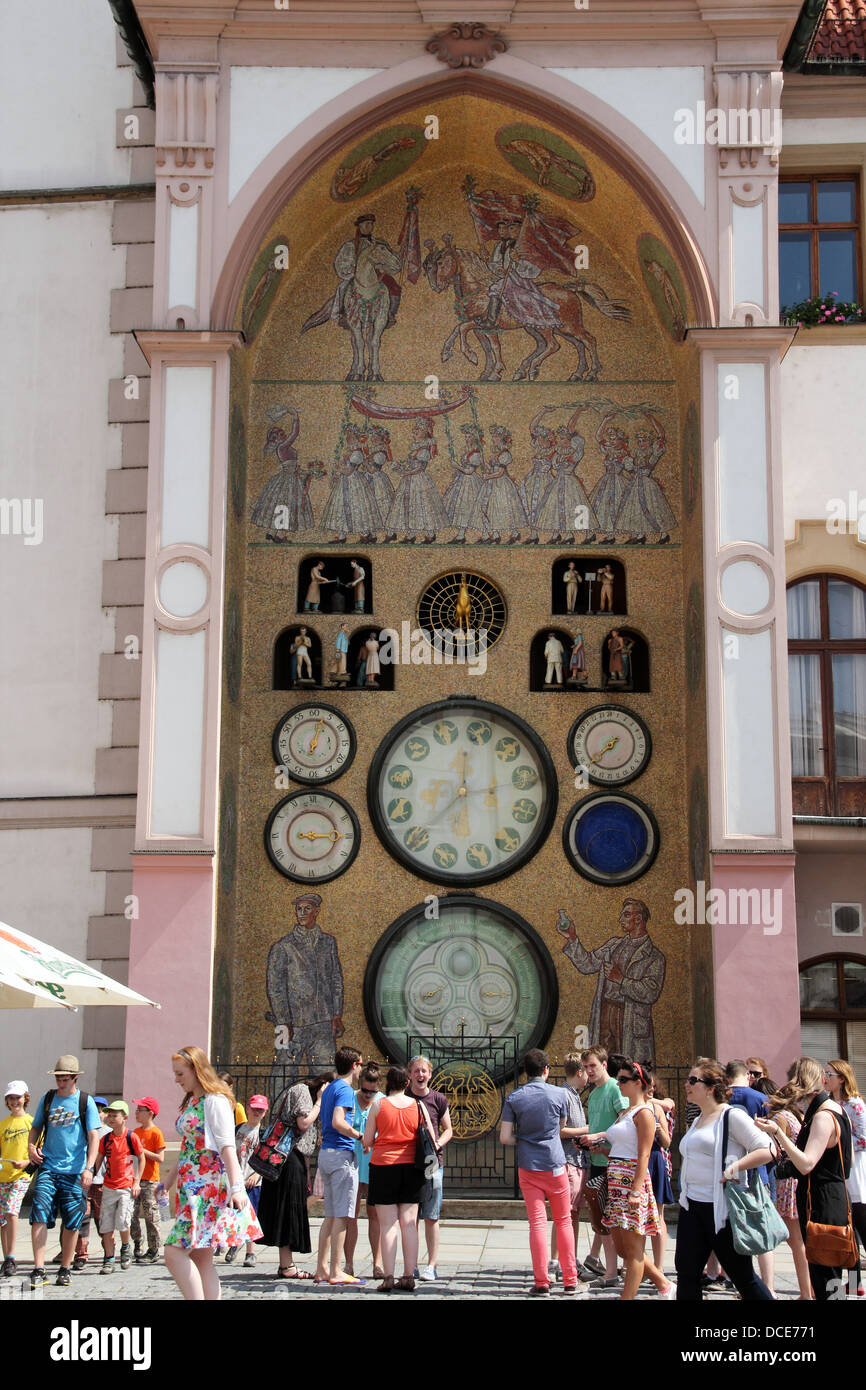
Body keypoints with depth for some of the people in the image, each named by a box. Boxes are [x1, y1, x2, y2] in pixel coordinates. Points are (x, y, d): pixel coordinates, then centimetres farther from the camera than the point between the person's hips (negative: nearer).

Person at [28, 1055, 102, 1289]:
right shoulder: (47, 1099, 10)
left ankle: (65, 1268, 19)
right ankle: (38, 1270, -13)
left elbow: (94, 1136, -4)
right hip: (48, 1167, 2)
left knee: (72, 1222, 4)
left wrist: (88, 1168, -15)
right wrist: (31, 1146, 0)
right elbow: (36, 1127, 21)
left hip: (75, 1171, -2)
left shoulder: (85, 1101, 1)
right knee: (39, 1215, -13)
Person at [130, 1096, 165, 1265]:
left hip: (150, 1181, -6)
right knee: (131, 1213, 0)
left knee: (151, 1216, -2)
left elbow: (160, 1158, -13)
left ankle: (153, 1251, 4)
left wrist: (142, 1151, -16)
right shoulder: (136, 1132, 14)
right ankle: (136, 1242, 16)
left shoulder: (156, 1132, -7)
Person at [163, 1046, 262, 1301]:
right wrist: (170, 1178, 26)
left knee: (174, 1251, -16)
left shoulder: (215, 1100, -9)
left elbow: (227, 1146, -17)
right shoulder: (191, 1102, 18)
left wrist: (236, 1186, -24)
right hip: (192, 1187, 9)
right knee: (201, 1258, 7)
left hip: (209, 1186, -9)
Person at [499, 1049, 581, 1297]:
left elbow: (505, 1138, -6)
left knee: (537, 1223, 2)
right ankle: (570, 1281, 12)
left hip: (527, 1167, 1)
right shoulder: (559, 1094, -3)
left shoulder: (513, 1098, -3)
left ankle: (541, 1283, 0)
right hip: (555, 1166, -1)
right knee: (563, 1222, 10)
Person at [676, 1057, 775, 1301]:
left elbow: (767, 1150, -16)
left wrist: (734, 1168, -23)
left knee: (742, 1276, 0)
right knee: (686, 1273, 4)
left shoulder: (732, 1116, -10)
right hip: (692, 1207, 8)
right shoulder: (697, 1121, 16)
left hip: (722, 1208, -8)